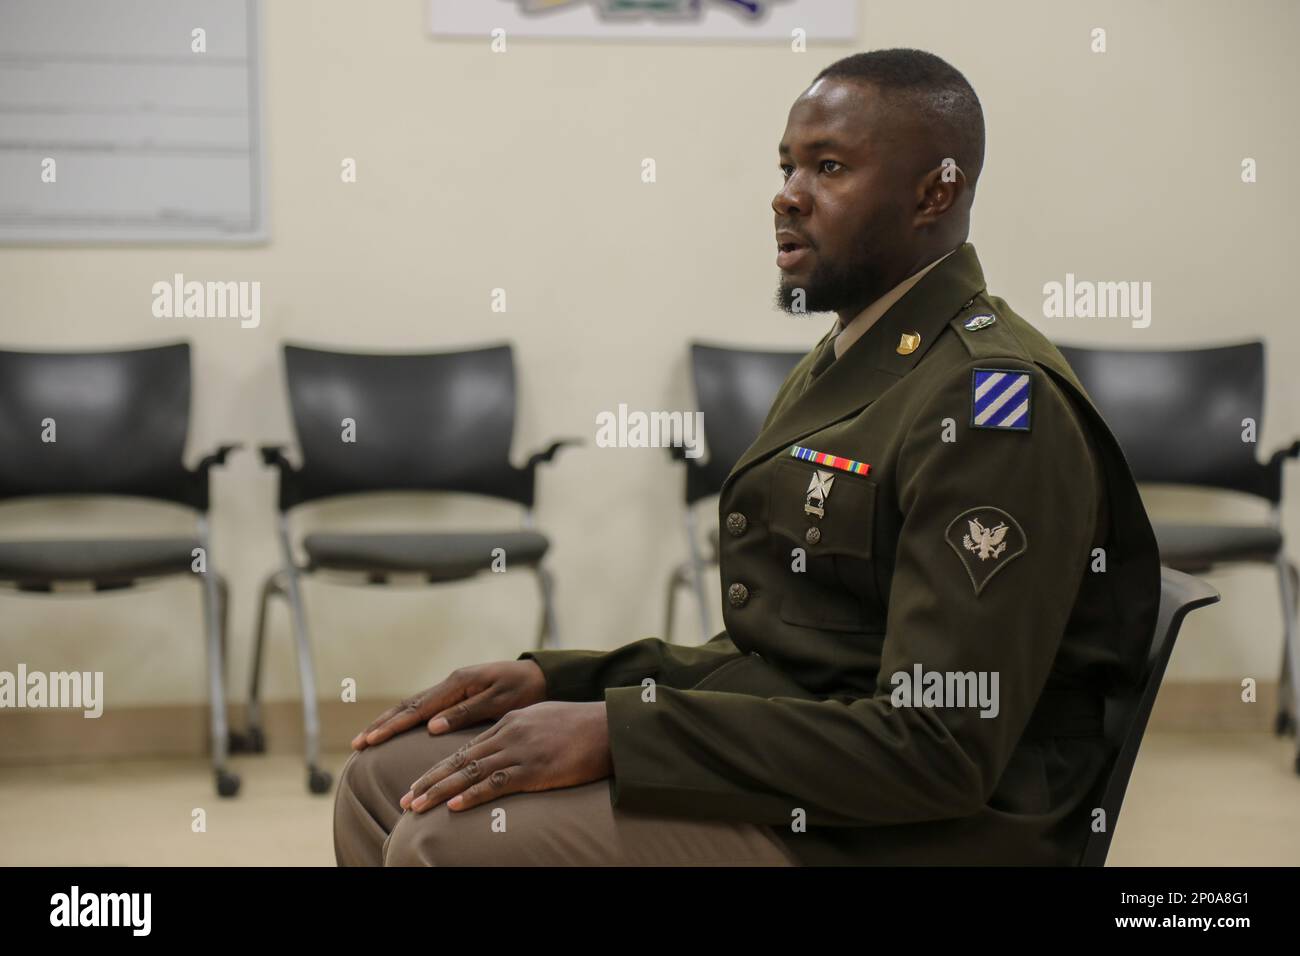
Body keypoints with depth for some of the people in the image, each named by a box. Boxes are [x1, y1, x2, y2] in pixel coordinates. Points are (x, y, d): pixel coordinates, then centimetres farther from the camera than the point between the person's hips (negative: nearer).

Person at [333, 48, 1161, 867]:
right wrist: (556, 677, 5)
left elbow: (939, 749, -23)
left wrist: (618, 731, -22)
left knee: (446, 840, -21)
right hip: (788, 780, 9)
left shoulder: (997, 401, -17)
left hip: (898, 833, -9)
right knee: (387, 772, 3)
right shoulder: (832, 370, 16)